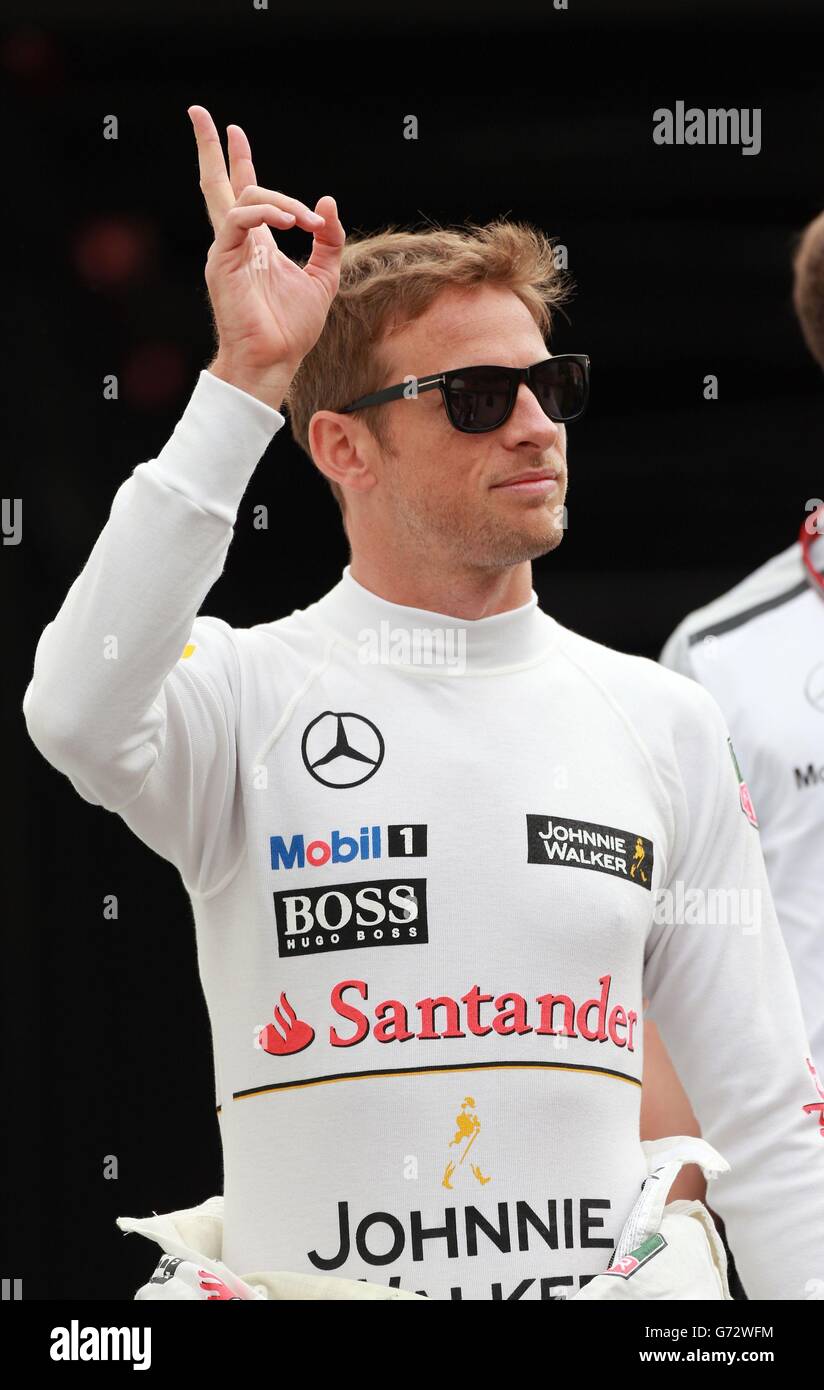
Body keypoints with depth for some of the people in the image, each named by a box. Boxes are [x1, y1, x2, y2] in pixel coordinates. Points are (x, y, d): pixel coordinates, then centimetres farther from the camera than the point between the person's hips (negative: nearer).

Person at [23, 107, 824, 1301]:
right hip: (307, 1279, -3)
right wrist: (242, 387, -23)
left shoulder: (661, 721, 9)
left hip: (608, 1286, 3)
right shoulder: (248, 697, -1)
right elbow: (78, 712, -26)